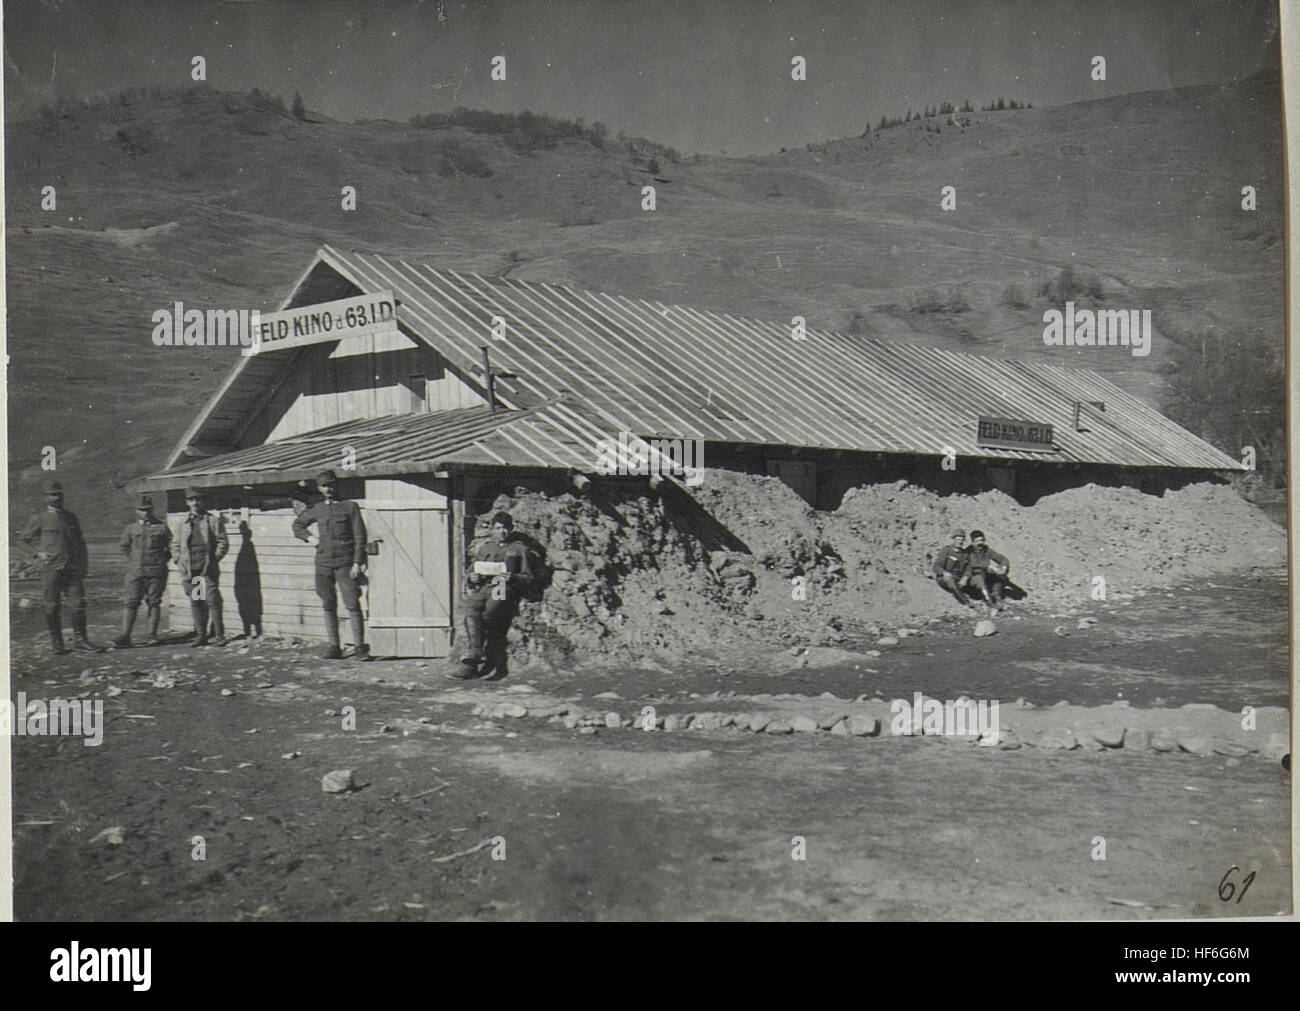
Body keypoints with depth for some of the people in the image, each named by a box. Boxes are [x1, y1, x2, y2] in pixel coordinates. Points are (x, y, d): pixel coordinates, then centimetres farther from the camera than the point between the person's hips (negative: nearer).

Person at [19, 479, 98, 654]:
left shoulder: (71, 517, 12)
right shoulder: (39, 519, 1)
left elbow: (80, 542, 18)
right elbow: (24, 537, 13)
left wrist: (84, 566, 12)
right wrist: (40, 551, 2)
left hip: (72, 569, 3)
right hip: (51, 569, -3)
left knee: (78, 604, -3)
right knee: (52, 607, 2)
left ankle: (80, 639, 5)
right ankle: (56, 643, 11)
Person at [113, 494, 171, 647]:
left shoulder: (162, 527, 4)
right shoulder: (131, 528, 9)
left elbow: (172, 546, 11)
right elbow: (123, 546, 20)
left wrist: (162, 559, 5)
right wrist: (133, 559, 13)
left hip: (156, 571, -1)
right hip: (135, 571, 1)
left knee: (154, 602, 1)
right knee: (131, 602, -4)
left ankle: (152, 635, 6)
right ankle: (125, 636, -6)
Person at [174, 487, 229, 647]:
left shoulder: (213, 520, 4)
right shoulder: (184, 523, 14)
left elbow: (223, 542, 2)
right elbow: (175, 544, 20)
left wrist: (214, 559, -6)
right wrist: (178, 560, 7)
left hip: (208, 568, -4)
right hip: (189, 570, 4)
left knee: (212, 601, -7)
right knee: (195, 603, 6)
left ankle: (218, 635, -2)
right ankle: (200, 636, 11)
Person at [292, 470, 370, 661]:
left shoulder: (350, 507, 2)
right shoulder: (316, 509, 12)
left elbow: (360, 536, -1)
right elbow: (297, 524, 28)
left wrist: (357, 562, -8)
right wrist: (309, 538, 10)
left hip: (345, 564, -4)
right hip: (323, 564, 4)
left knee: (352, 605, -9)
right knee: (328, 607, 5)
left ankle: (361, 647, -6)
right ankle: (334, 647, 10)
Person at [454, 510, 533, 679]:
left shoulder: (519, 549, 21)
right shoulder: (483, 548, 31)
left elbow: (528, 578, 14)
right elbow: (469, 573, 30)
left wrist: (513, 578, -7)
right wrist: (471, 577, 5)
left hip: (504, 588, -3)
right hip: (481, 587, 3)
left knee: (487, 614, -35)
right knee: (471, 610, -32)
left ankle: (471, 660, -29)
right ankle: (475, 654, -42)